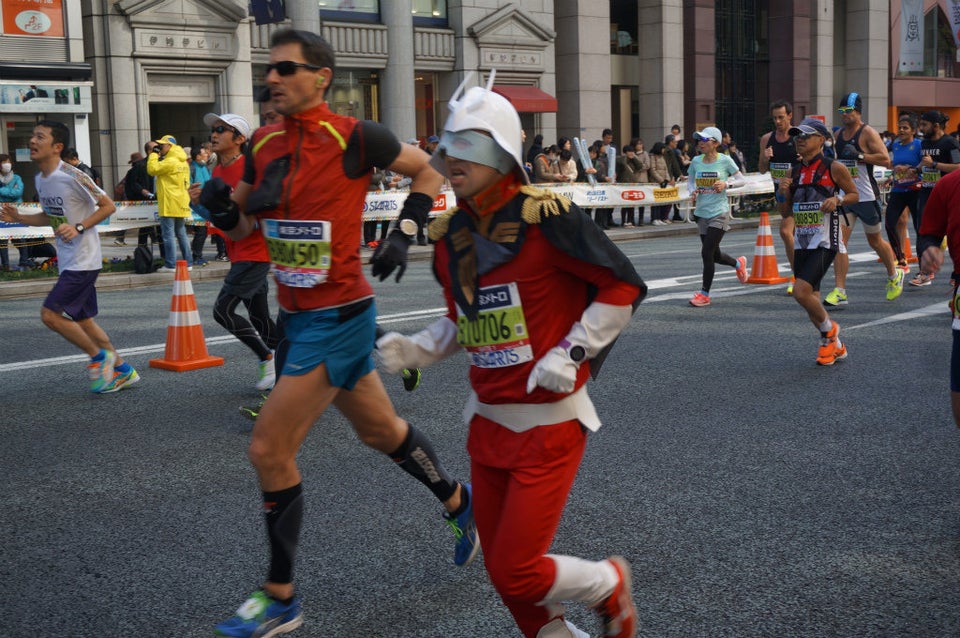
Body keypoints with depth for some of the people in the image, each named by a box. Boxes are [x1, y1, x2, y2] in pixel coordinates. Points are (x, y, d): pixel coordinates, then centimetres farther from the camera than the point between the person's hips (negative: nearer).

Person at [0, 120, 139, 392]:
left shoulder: (73, 176, -17)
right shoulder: (39, 179, 9)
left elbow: (108, 206, -13)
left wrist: (79, 228, -22)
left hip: (83, 260, -9)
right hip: (67, 260, 9)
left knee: (49, 313, -11)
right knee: (83, 319, 12)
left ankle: (98, 356, 6)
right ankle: (122, 371, 23)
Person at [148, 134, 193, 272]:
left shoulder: (170, 162, -14)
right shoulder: (183, 162, 14)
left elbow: (152, 169, -16)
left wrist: (154, 153, -6)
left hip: (169, 205, -9)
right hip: (181, 204, 9)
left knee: (169, 235, -5)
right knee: (181, 234, 13)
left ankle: (170, 265, -5)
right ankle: (188, 263, 15)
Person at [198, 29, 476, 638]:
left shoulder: (353, 137, -14)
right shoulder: (263, 145, 4)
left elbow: (427, 170, 0)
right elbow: (243, 228, 13)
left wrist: (404, 234, -10)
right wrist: (223, 206, -8)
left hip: (339, 317, -7)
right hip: (297, 317, 8)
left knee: (269, 448, -8)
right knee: (380, 429, 22)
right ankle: (460, 501, 46)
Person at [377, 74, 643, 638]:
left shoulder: (545, 217, -16)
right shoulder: (449, 236, 5)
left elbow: (624, 287, -11)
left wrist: (571, 353, -17)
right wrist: (416, 350, 2)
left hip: (550, 422, -6)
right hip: (489, 420, 7)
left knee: (518, 571, -5)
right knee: (503, 573, 12)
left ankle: (610, 584, 24)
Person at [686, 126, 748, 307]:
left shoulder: (725, 160, -7)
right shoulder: (696, 161, 4)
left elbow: (742, 180, 1)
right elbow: (692, 184, 15)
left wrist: (726, 184, -16)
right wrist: (693, 193, -7)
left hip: (719, 212, -5)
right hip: (702, 212, 5)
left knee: (707, 253, -12)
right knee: (715, 255, 15)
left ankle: (704, 294, 0)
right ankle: (739, 263, 47)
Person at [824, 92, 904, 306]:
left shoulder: (868, 133, -9)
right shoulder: (839, 134, 11)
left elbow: (885, 160, -16)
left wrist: (859, 155, -23)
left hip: (866, 196, -5)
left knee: (875, 241, 11)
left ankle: (894, 275, 38)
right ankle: (840, 291, -9)